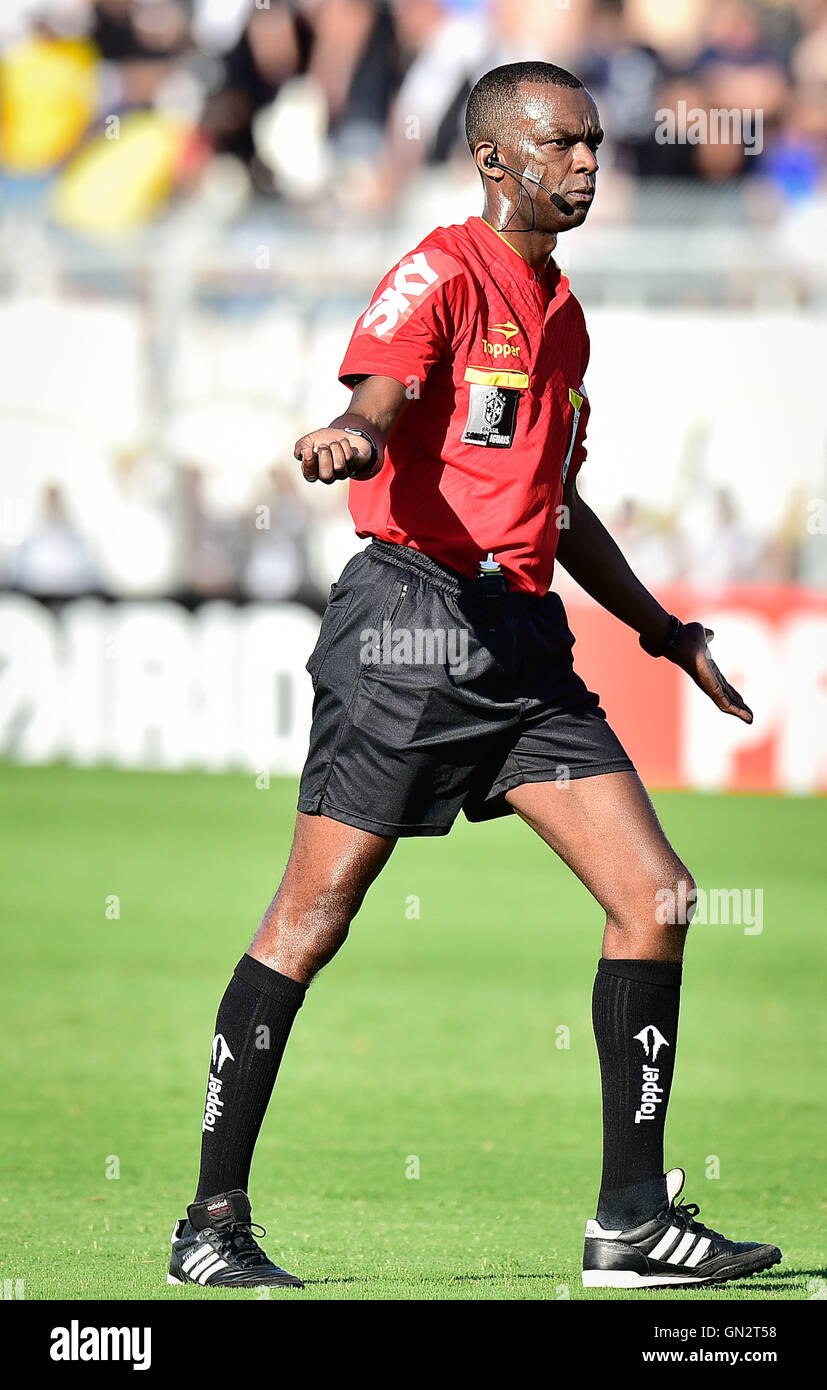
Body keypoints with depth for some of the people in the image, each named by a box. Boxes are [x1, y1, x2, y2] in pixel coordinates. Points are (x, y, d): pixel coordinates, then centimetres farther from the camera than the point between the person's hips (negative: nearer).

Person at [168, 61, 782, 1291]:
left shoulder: (561, 314, 21)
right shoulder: (443, 275, -4)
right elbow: (379, 399, -21)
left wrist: (666, 632, 32)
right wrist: (351, 438, -44)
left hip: (525, 639, 8)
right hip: (413, 621, -8)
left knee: (656, 898, -2)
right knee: (313, 917, -7)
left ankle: (633, 1219, 3)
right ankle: (215, 1221, 0)